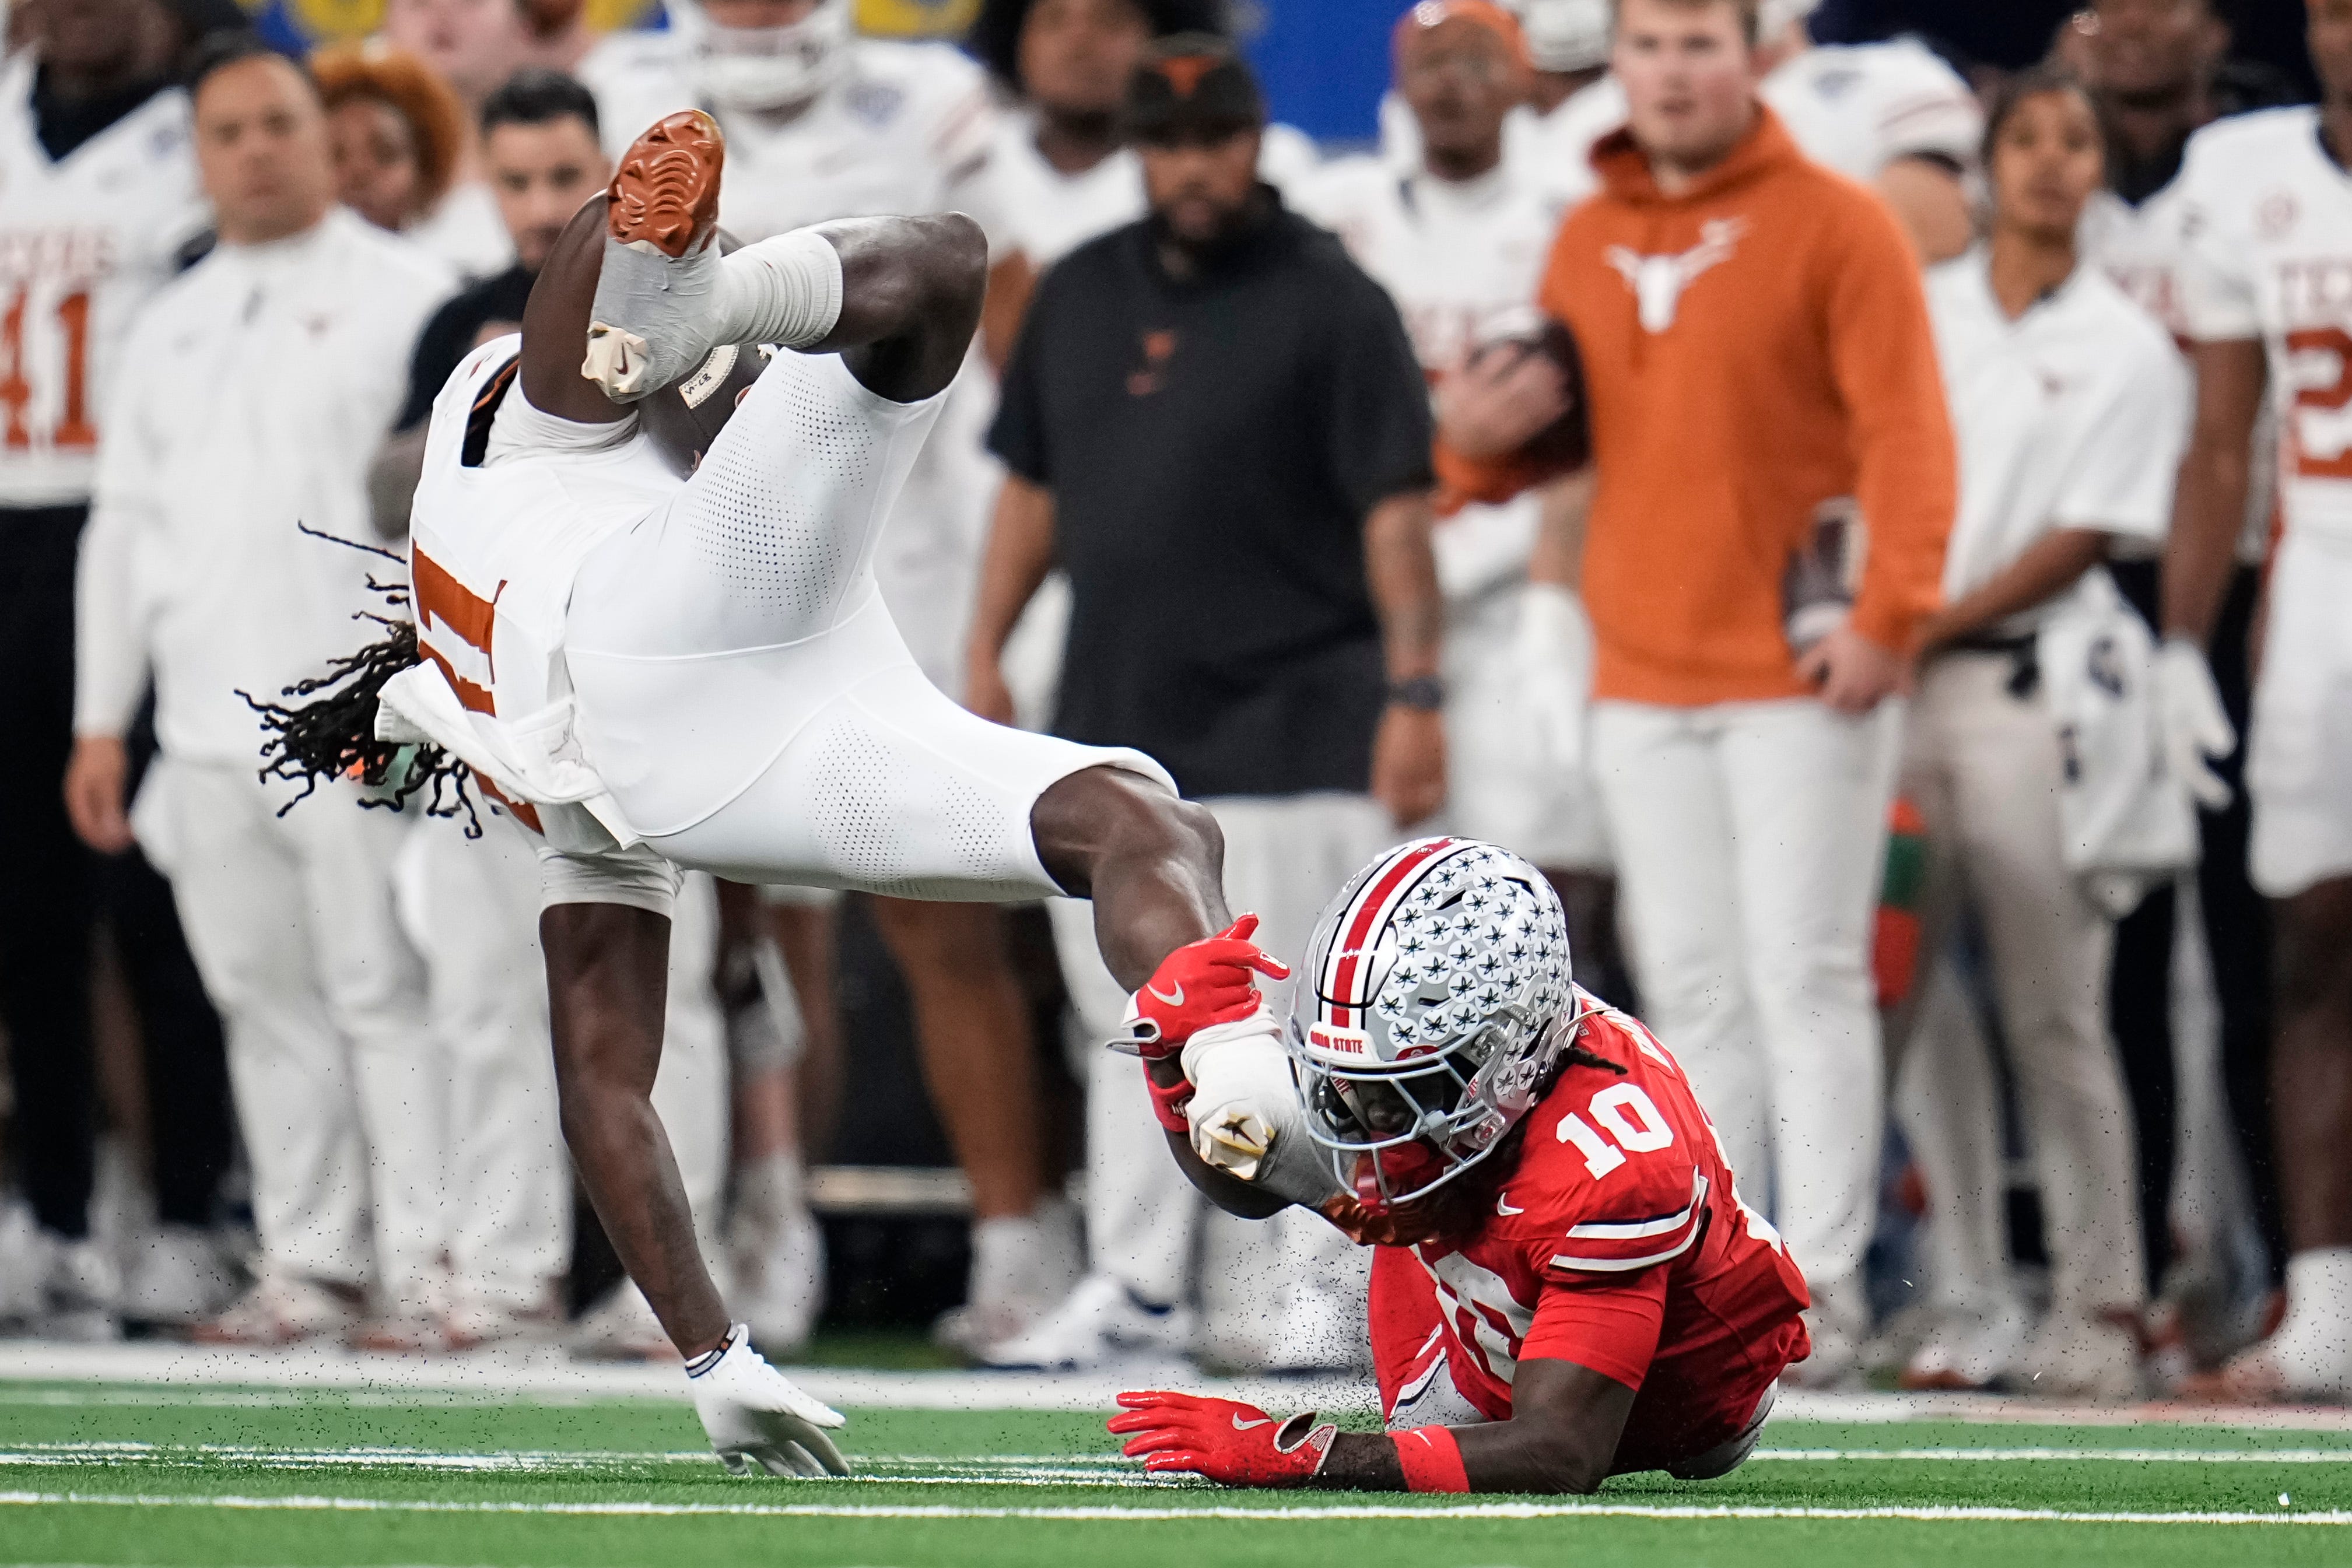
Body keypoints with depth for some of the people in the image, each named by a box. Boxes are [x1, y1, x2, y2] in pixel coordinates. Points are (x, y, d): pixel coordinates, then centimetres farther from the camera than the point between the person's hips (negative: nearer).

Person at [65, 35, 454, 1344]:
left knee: (386, 991, -9)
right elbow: (127, 523, 22)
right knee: (267, 1002, 6)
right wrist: (103, 718, 16)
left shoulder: (403, 294, 2)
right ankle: (313, 1261, 11)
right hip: (212, 732, 6)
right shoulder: (171, 328, 20)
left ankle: (427, 1267, -7)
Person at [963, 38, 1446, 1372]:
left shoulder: (1332, 302, -6)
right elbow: (1034, 486, 19)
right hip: (1118, 716, 6)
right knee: (1134, 1016, 10)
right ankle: (1136, 1287, 16)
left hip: (1291, 724, -6)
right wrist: (986, 652, 12)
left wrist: (1414, 689, -16)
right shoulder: (1082, 296, 12)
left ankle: (1324, 1286, 1)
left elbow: (1395, 507, -9)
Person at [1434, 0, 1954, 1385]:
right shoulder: (1587, 242, 13)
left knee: (1805, 973, -7)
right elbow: (1567, 429, 23)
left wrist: (1889, 615, -19)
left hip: (1798, 675, -6)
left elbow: (1906, 427, -10)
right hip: (1641, 672, 6)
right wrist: (1488, 440, -1)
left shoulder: (1834, 225, -5)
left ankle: (1823, 1284, -6)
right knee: (1693, 986, 9)